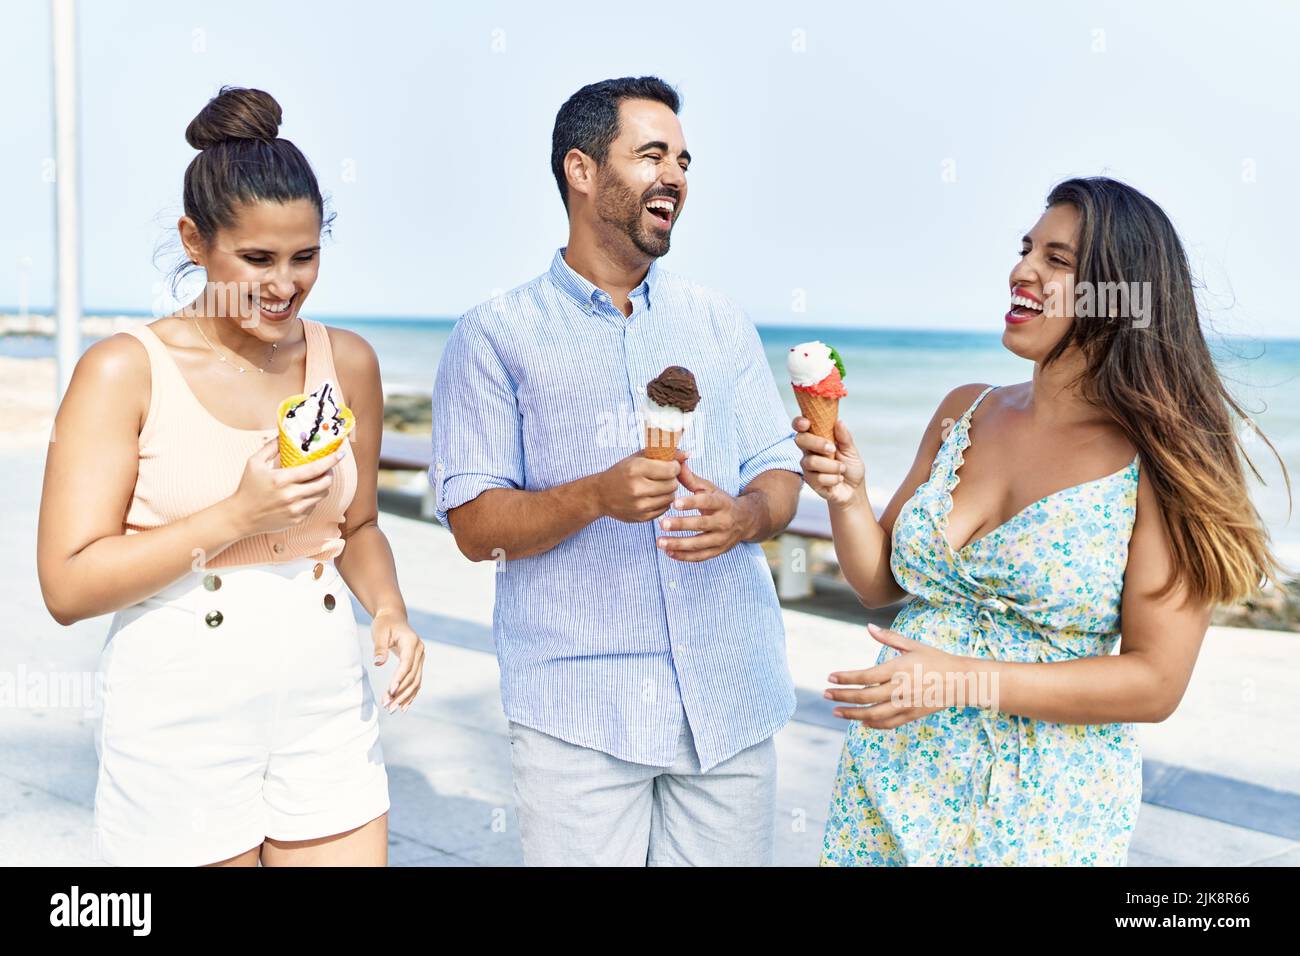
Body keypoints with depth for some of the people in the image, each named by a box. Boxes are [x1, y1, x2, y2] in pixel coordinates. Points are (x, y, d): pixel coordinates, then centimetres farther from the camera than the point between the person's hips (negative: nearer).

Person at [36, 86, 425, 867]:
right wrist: (237, 515, -18)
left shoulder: (348, 362, 3)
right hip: (183, 734, -3)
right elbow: (68, 586, -11)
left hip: (329, 715, 3)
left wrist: (391, 612, -3)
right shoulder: (125, 372, -8)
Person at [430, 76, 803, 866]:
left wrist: (744, 515, -13)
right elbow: (474, 525, -5)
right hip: (580, 711, -3)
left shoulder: (721, 323, 11)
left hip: (731, 700, 4)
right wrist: (597, 496, -23)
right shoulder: (496, 337, -1)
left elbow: (780, 473, 11)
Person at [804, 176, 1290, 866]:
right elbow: (880, 584, 7)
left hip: (1042, 811, -4)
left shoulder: (1160, 462, -13)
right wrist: (846, 495, -12)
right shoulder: (965, 412, 2)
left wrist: (966, 681, -22)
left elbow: (1156, 684, -15)